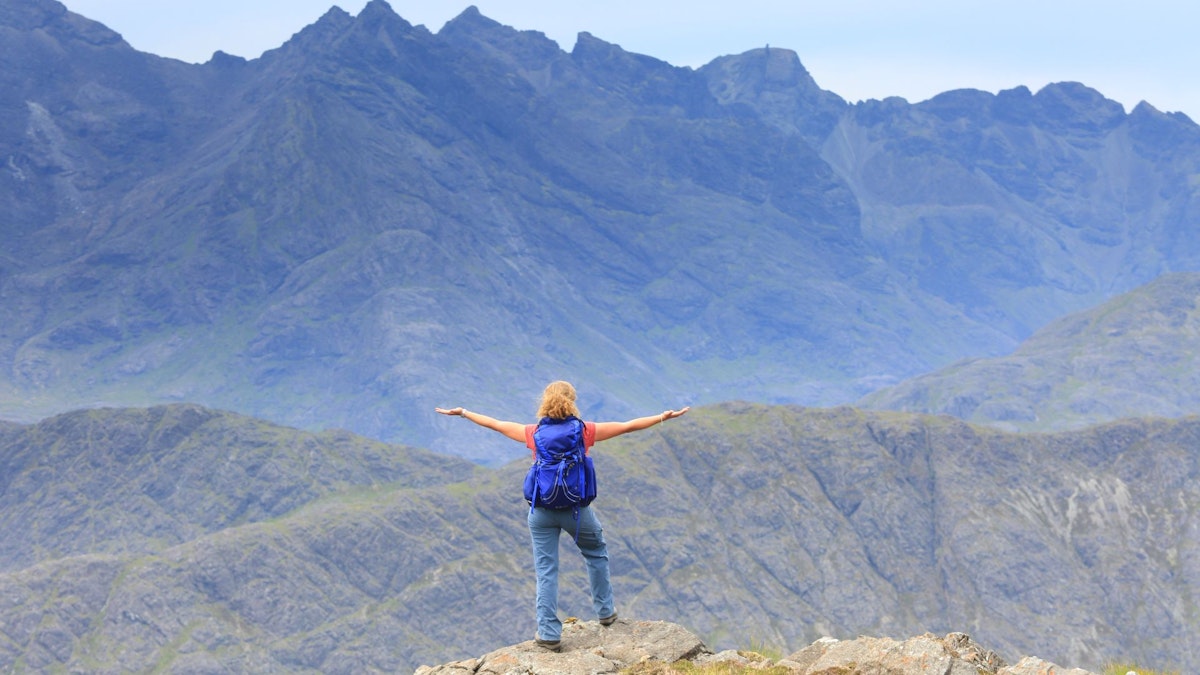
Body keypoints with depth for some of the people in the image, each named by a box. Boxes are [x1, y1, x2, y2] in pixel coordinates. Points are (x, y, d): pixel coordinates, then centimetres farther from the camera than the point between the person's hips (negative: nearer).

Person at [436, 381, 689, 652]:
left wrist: (462, 413, 24)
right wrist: (663, 417, 11)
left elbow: (495, 424, 11)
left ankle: (549, 633, 5)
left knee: (545, 570, 6)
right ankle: (605, 611, 33)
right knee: (596, 553, 25)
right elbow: (628, 426, 1)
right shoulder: (585, 431, -4)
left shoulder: (534, 434, -1)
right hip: (576, 509, 0)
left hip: (541, 510, 0)